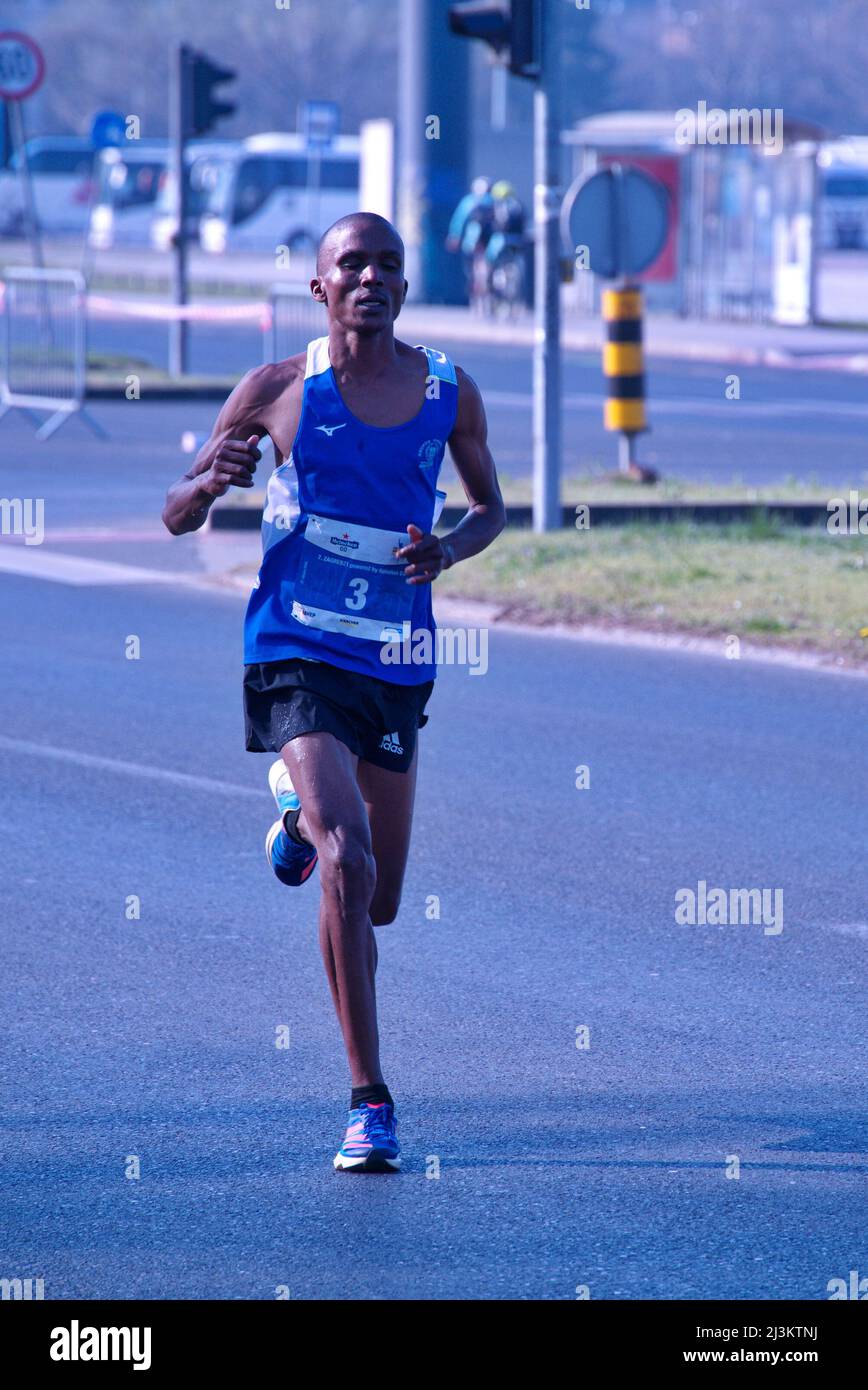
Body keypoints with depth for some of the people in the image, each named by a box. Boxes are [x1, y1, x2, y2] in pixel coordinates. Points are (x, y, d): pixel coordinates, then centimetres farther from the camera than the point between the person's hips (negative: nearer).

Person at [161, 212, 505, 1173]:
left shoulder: (448, 394, 2)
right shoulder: (277, 392, -4)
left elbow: (491, 506, 17)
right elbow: (177, 518, 3)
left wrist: (451, 549, -6)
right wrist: (210, 482, -21)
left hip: (398, 664, 4)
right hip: (298, 656, -4)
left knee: (379, 902, 15)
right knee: (346, 865, -22)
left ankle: (300, 807, 51)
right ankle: (369, 1102, -16)